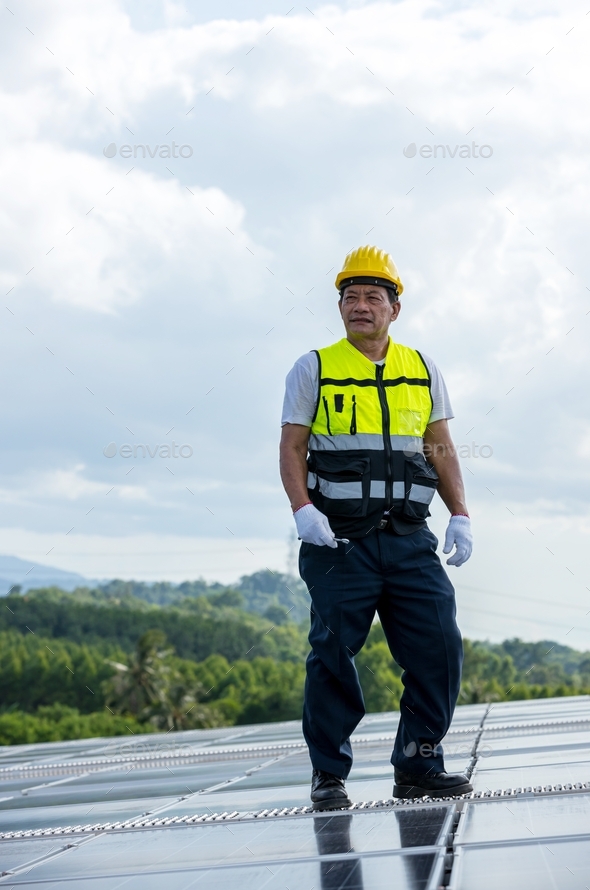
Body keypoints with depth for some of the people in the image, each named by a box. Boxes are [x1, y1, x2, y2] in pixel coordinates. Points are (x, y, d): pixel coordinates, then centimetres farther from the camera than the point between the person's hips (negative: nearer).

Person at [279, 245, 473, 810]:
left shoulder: (423, 371, 13)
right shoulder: (313, 370, 5)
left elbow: (441, 449, 15)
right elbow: (292, 449, 2)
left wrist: (460, 514, 4)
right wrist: (302, 509, -14)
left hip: (409, 540, 3)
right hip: (340, 541, -3)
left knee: (439, 647, -4)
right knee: (332, 656, -3)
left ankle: (418, 764, 9)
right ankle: (329, 774, 8)